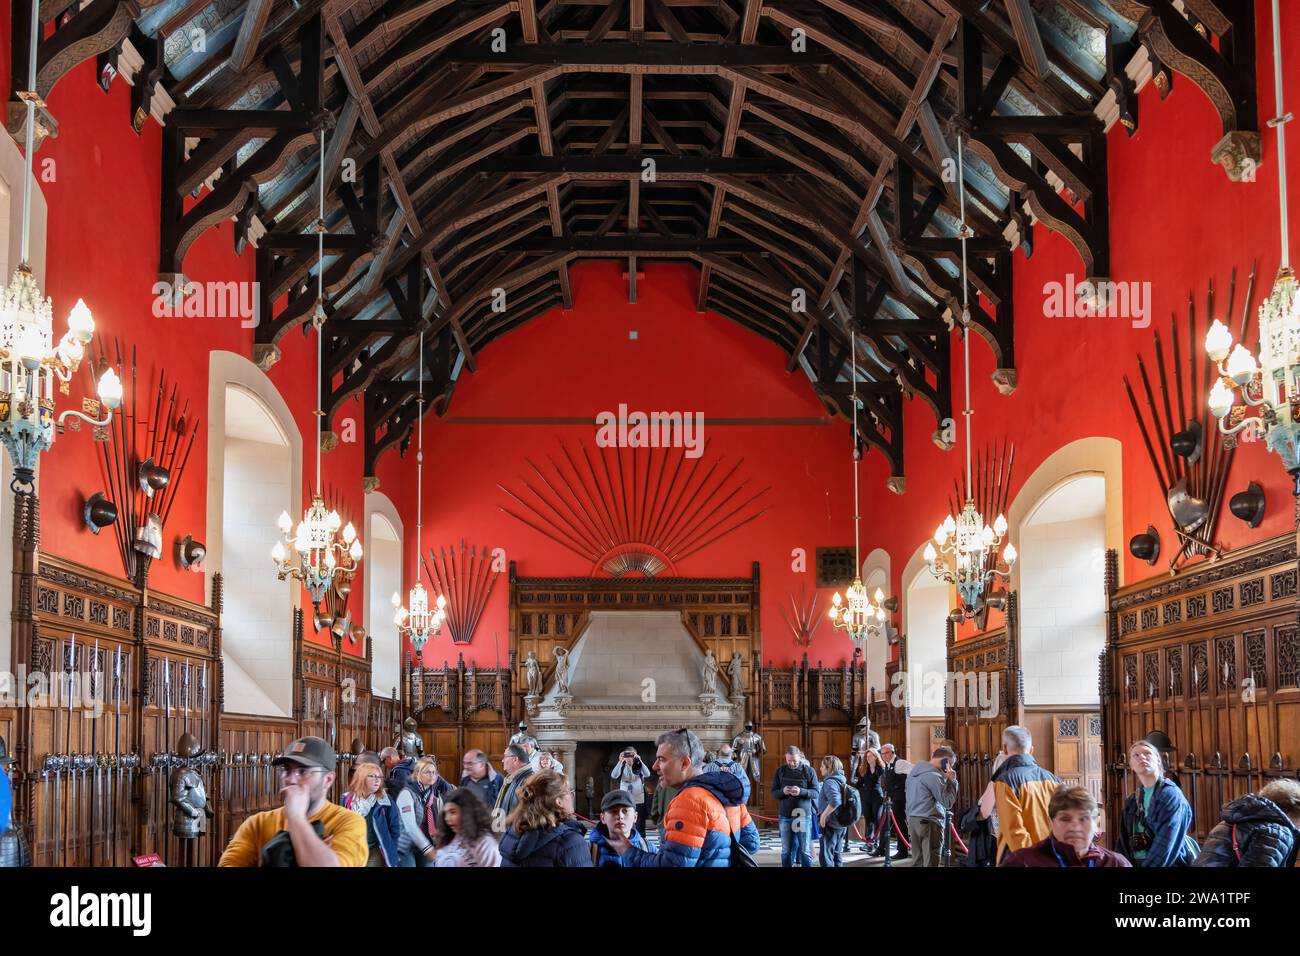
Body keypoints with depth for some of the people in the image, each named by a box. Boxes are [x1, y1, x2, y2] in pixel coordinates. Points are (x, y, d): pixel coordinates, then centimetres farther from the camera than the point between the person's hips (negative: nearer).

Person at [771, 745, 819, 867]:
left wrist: (801, 791, -22)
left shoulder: (808, 770, -2)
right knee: (786, 850, 6)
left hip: (803, 815, -2)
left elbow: (815, 793, -3)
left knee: (805, 850, 1)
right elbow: (774, 793, 5)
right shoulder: (780, 771, 3)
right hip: (785, 815, 2)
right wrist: (782, 791, -17)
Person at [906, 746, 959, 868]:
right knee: (930, 863, -5)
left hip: (912, 820, 8)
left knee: (917, 861, 9)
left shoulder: (915, 771, 13)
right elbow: (948, 802, -12)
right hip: (929, 823, -8)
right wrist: (952, 781, -7)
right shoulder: (934, 776, -15)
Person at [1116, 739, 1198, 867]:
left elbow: (1166, 843, -16)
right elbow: (1123, 842, 13)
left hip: (1170, 864, -5)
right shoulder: (1132, 801, 15)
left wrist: (1148, 865, -21)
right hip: (1137, 863, 5)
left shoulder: (1171, 795, -5)